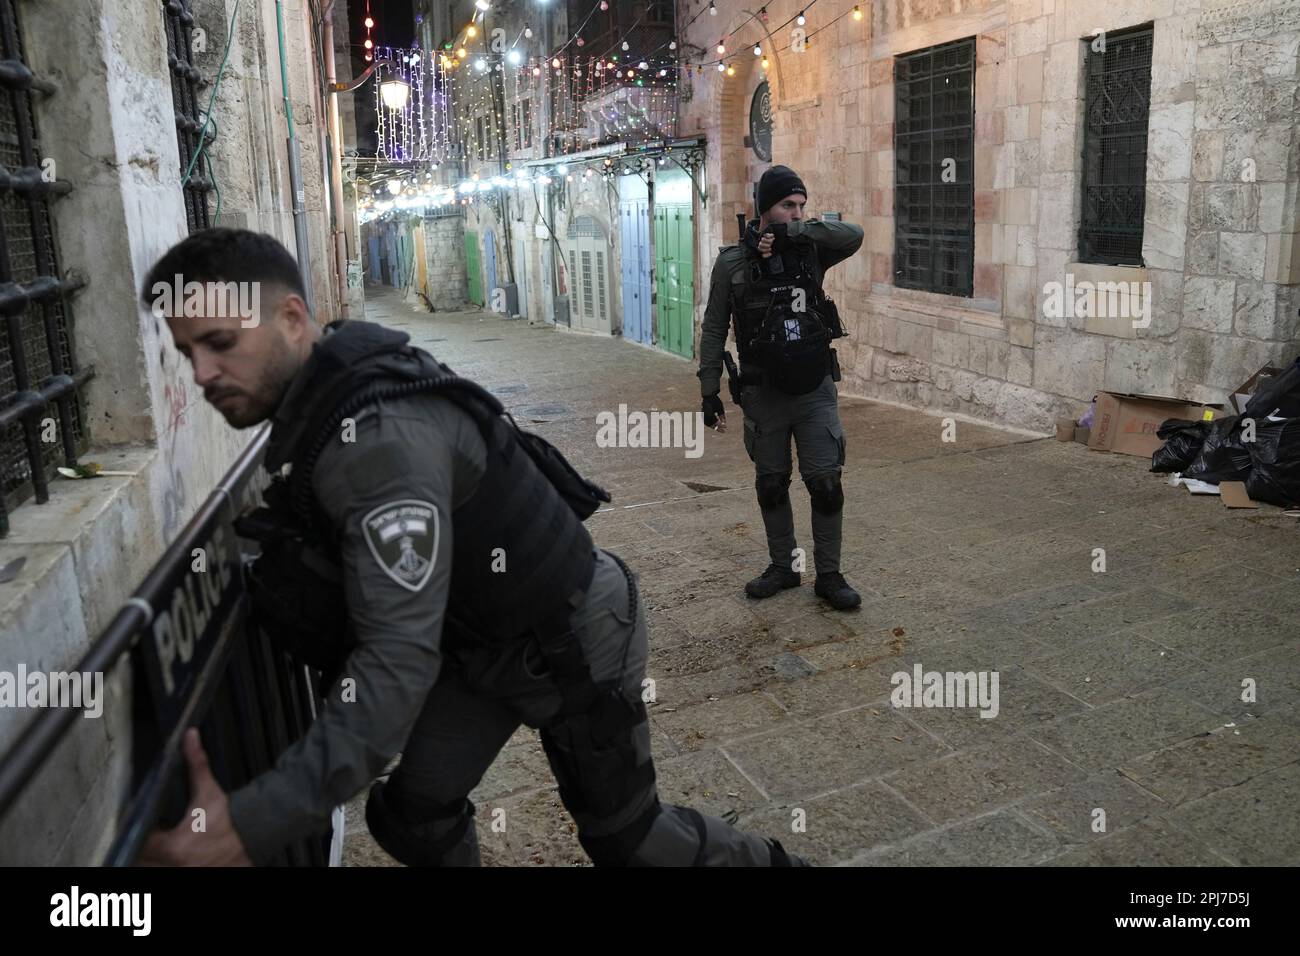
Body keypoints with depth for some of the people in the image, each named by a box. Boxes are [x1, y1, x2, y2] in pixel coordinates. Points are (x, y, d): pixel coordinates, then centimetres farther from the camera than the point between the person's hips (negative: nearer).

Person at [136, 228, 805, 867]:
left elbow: (400, 657, -42)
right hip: (478, 637, 8)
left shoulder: (377, 433, -36)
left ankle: (765, 862, 39)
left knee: (621, 831, 12)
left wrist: (252, 823, -46)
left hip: (572, 641, -8)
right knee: (416, 815, 7)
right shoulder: (318, 396, -5)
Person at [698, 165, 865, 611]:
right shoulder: (732, 262, -2)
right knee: (771, 485, 11)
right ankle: (783, 566, 29)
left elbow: (853, 235, -19)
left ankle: (829, 575, 13)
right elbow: (714, 330, 1)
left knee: (826, 484, -1)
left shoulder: (809, 250, 0)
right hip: (764, 394, 0)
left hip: (815, 391, 0)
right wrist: (710, 391, -2)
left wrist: (789, 232, -23)